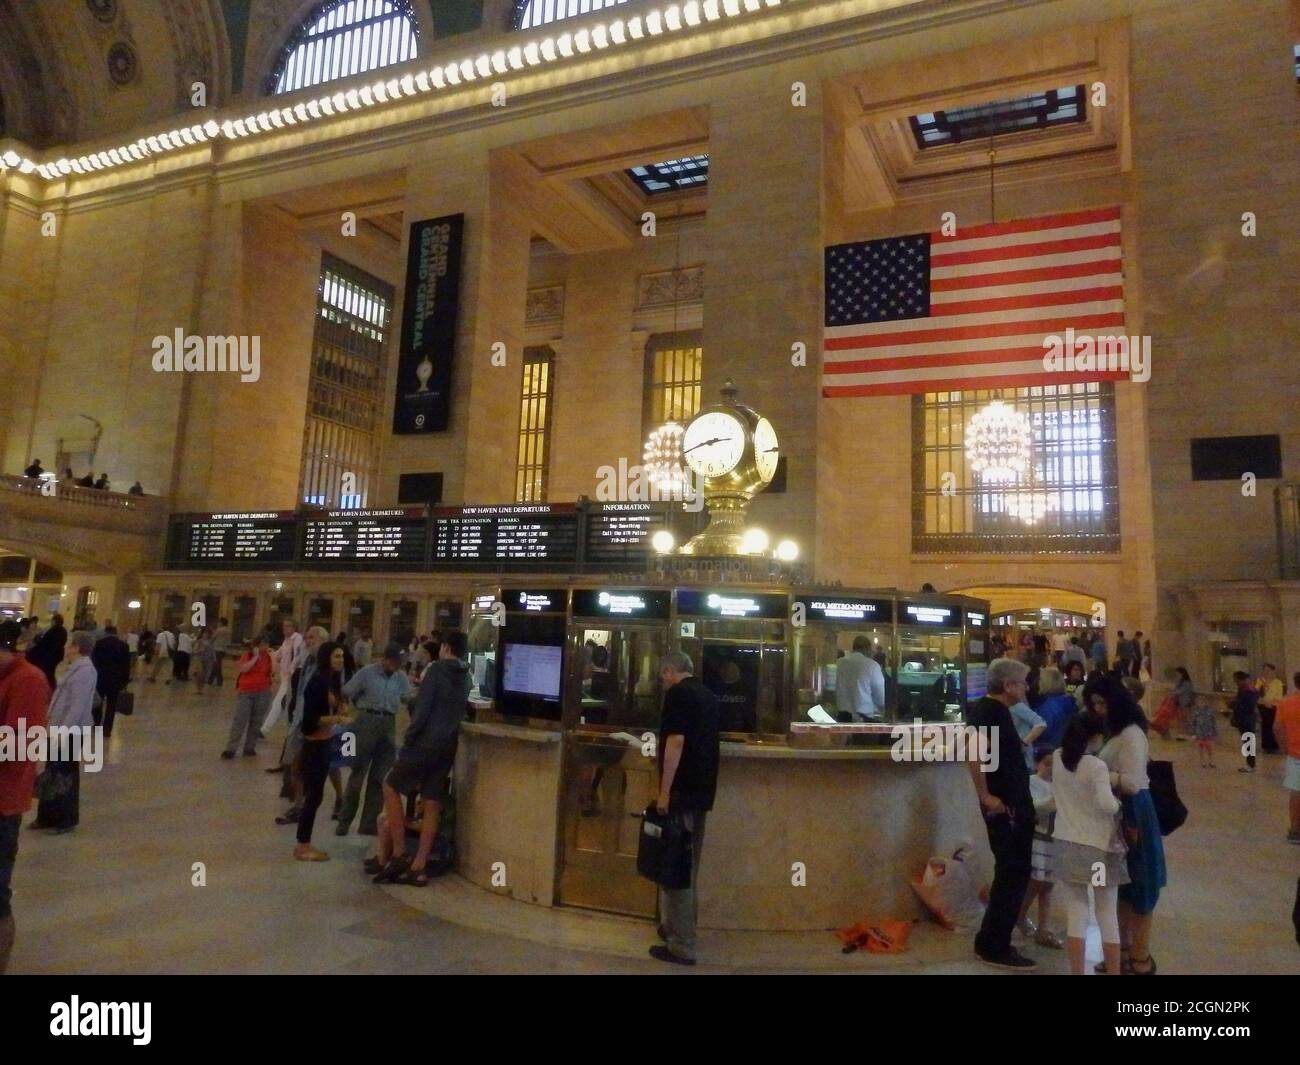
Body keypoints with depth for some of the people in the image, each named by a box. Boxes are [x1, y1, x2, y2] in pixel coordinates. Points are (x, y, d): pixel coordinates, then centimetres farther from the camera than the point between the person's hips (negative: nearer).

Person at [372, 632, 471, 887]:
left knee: (391, 787, 10)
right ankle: (418, 867, 7)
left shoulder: (436, 670, -8)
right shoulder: (466, 678, 12)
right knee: (432, 804, 7)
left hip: (426, 742, -6)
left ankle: (398, 854, 6)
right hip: (448, 746, 6)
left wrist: (409, 736, -6)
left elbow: (423, 707, -14)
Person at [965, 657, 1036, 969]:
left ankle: (993, 942, 26)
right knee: (1011, 874, -2)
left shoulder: (999, 710, 12)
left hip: (1015, 803, 10)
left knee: (1015, 873, 16)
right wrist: (985, 795, -27)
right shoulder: (987, 709, -18)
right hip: (1003, 807, -10)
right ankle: (994, 947, 9)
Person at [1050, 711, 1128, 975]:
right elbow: (1106, 804, -28)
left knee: (1075, 913, 9)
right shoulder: (1096, 766, -16)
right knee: (1108, 917, 11)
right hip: (1099, 848, -4)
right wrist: (1117, 804, -8)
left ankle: (1077, 972, 12)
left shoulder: (1057, 759, 0)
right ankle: (1113, 972, 19)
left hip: (1066, 846, 4)